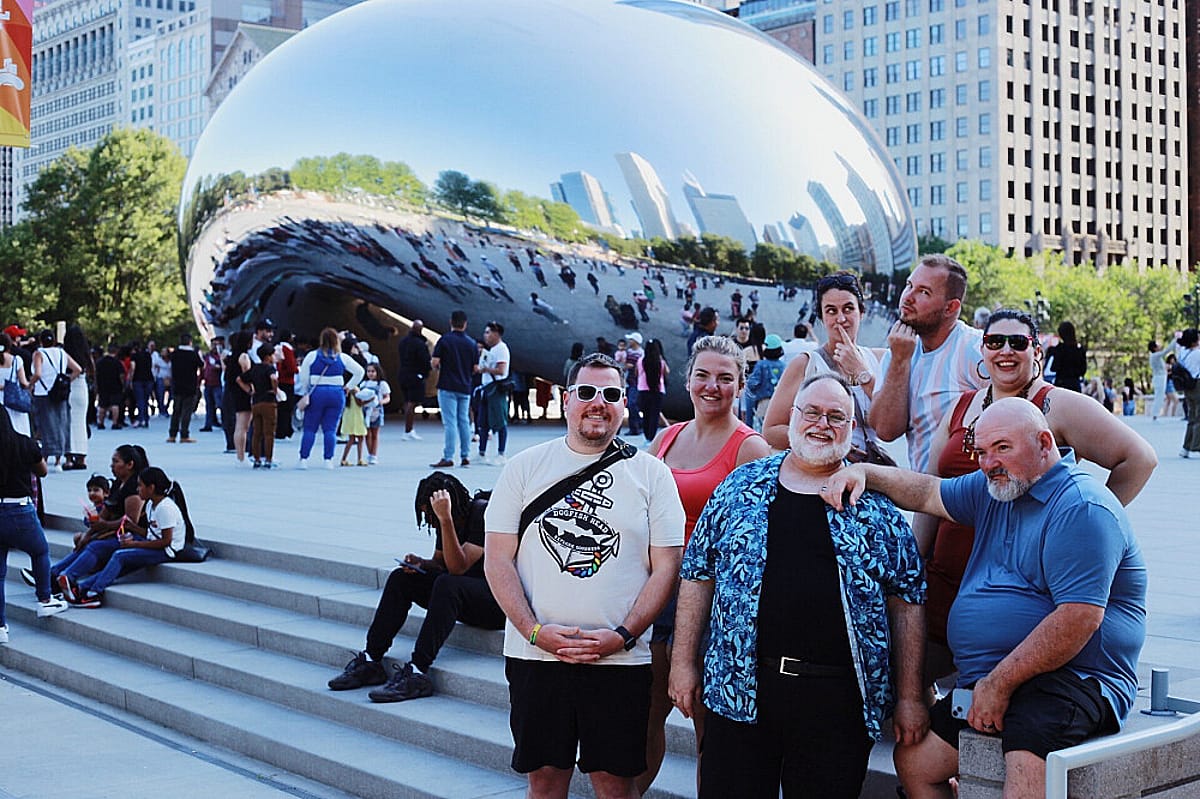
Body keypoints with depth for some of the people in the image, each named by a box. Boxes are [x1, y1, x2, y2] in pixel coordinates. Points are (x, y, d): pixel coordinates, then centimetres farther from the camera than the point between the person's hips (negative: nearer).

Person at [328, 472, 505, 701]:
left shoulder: (482, 515, -19)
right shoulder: (448, 521, 5)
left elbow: (457, 567, -26)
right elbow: (440, 564, 17)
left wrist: (445, 520, -33)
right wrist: (420, 563, -5)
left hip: (497, 600, -8)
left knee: (447, 584, -35)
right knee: (401, 578, -4)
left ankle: (417, 673, -35)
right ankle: (370, 661, -8)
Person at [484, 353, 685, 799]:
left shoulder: (651, 473, 3)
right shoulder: (525, 467, 5)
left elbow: (666, 567, 0)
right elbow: (497, 560, 2)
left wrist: (622, 636, -11)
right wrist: (536, 632, -10)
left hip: (620, 659, -1)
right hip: (535, 656, 1)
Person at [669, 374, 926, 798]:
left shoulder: (877, 504, 3)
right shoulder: (741, 487, 6)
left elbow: (907, 603, 4)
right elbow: (698, 574, 9)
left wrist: (910, 698, 1)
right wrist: (683, 662, 5)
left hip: (838, 700, -1)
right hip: (739, 689, 1)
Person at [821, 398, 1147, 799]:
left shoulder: (1081, 509, -16)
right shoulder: (997, 487, 13)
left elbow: (1079, 619, -24)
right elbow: (928, 493, 24)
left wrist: (999, 684, -21)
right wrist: (864, 472, 5)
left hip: (1073, 680, -10)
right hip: (992, 683, 10)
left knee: (1026, 766, -35)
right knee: (912, 758, 11)